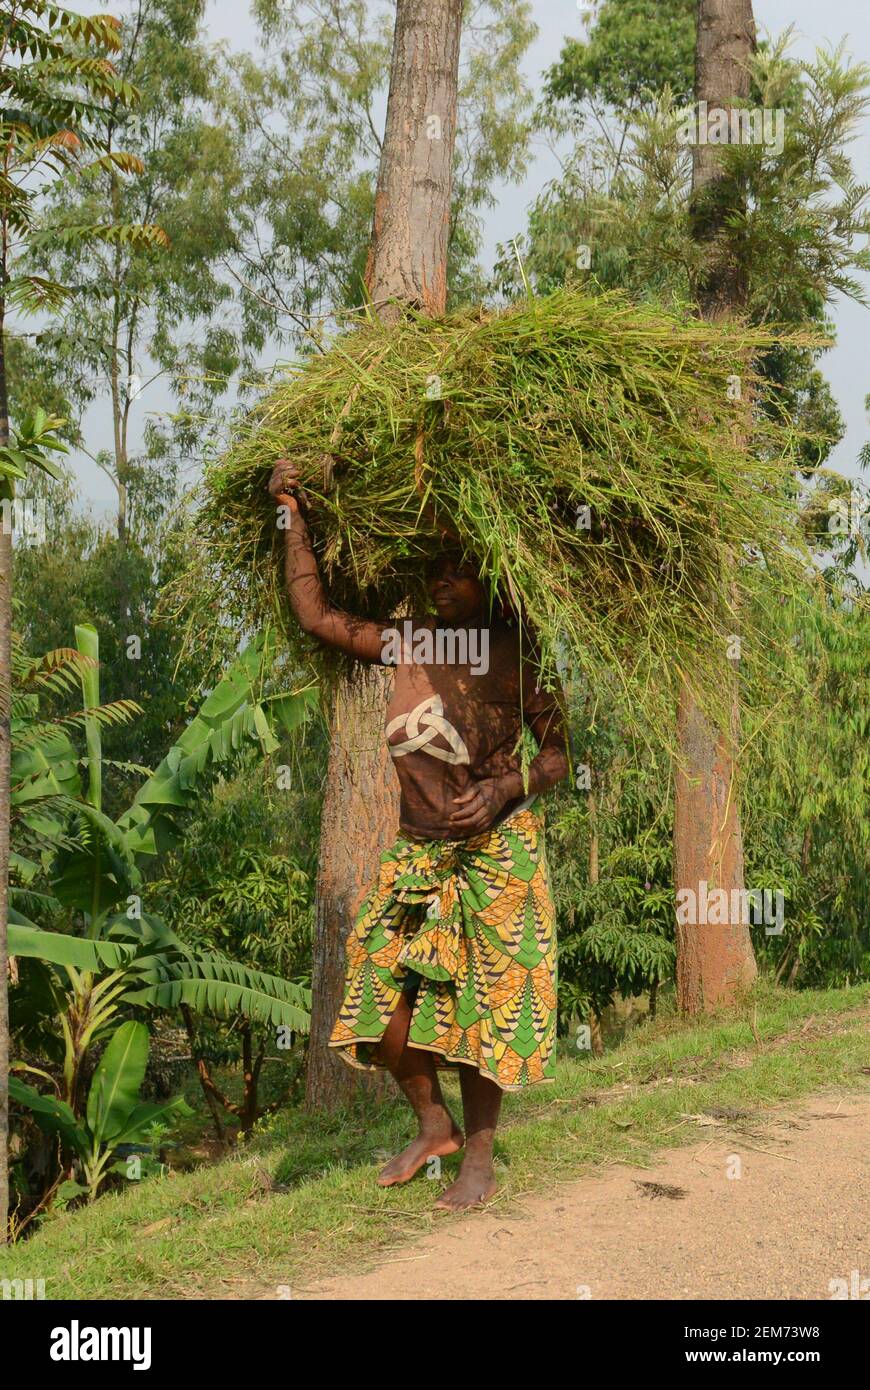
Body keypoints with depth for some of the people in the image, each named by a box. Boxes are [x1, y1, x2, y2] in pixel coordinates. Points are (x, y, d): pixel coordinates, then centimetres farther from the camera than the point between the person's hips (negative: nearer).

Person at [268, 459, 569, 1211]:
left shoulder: (517, 653, -7)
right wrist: (293, 514, 4)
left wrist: (506, 791, -21)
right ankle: (434, 1125, 27)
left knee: (482, 1002, 0)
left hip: (496, 847, -4)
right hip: (417, 847, 4)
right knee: (383, 994, 2)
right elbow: (315, 614, 5)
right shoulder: (407, 643, 4)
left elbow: (560, 752, -4)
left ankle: (480, 1161, 17)